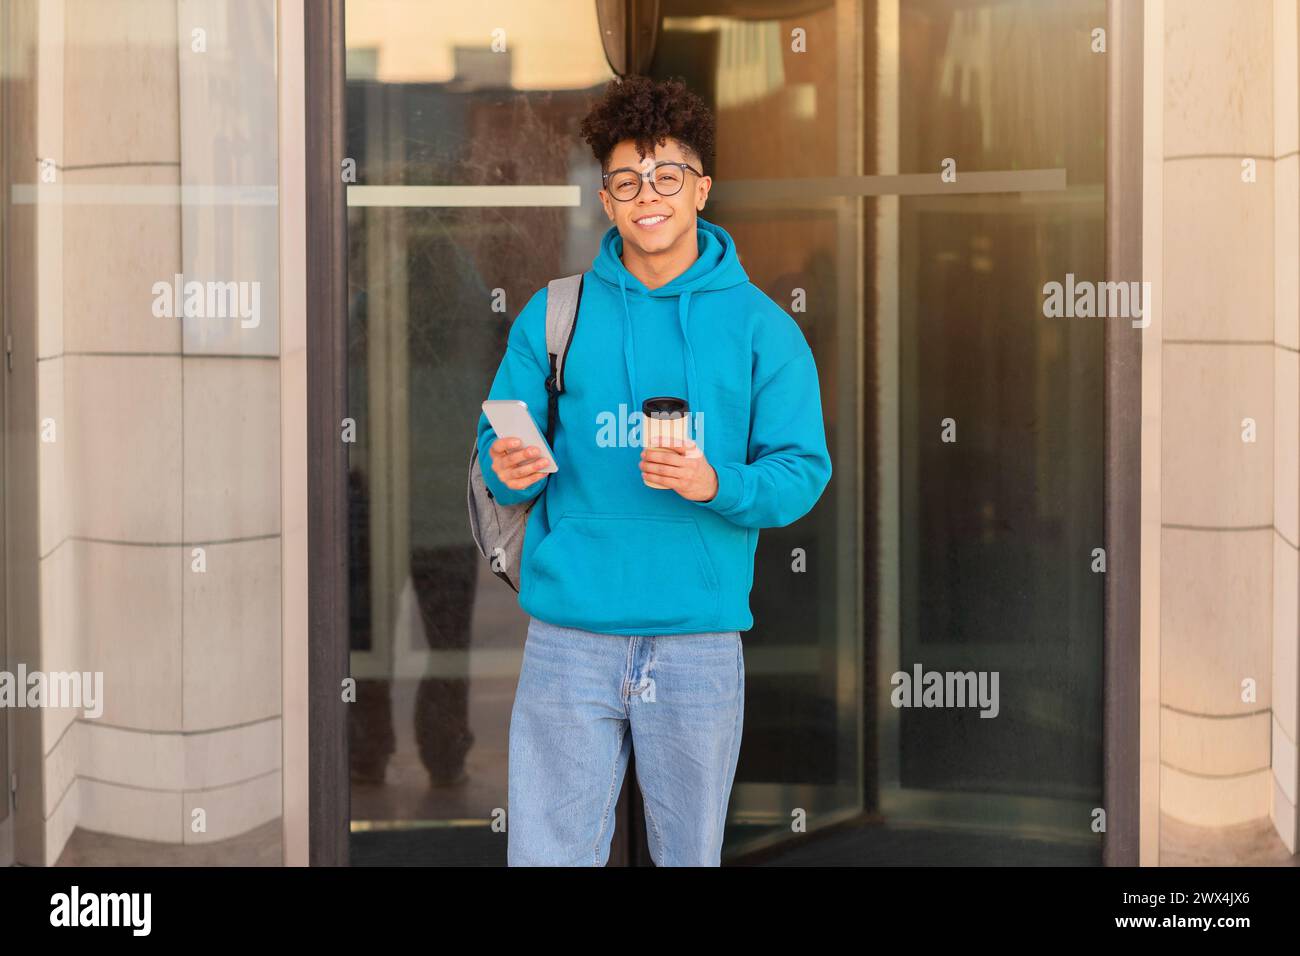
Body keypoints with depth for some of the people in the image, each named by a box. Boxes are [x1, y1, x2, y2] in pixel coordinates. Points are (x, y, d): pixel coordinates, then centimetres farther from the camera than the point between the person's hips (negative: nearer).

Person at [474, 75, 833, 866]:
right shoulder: (555, 316, 6)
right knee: (549, 854, 1)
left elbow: (803, 472, 0)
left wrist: (717, 486, -20)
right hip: (569, 638, 0)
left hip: (700, 640, 0)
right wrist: (510, 470, -16)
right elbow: (500, 450, 8)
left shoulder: (760, 326, 4)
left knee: (691, 855, 10)